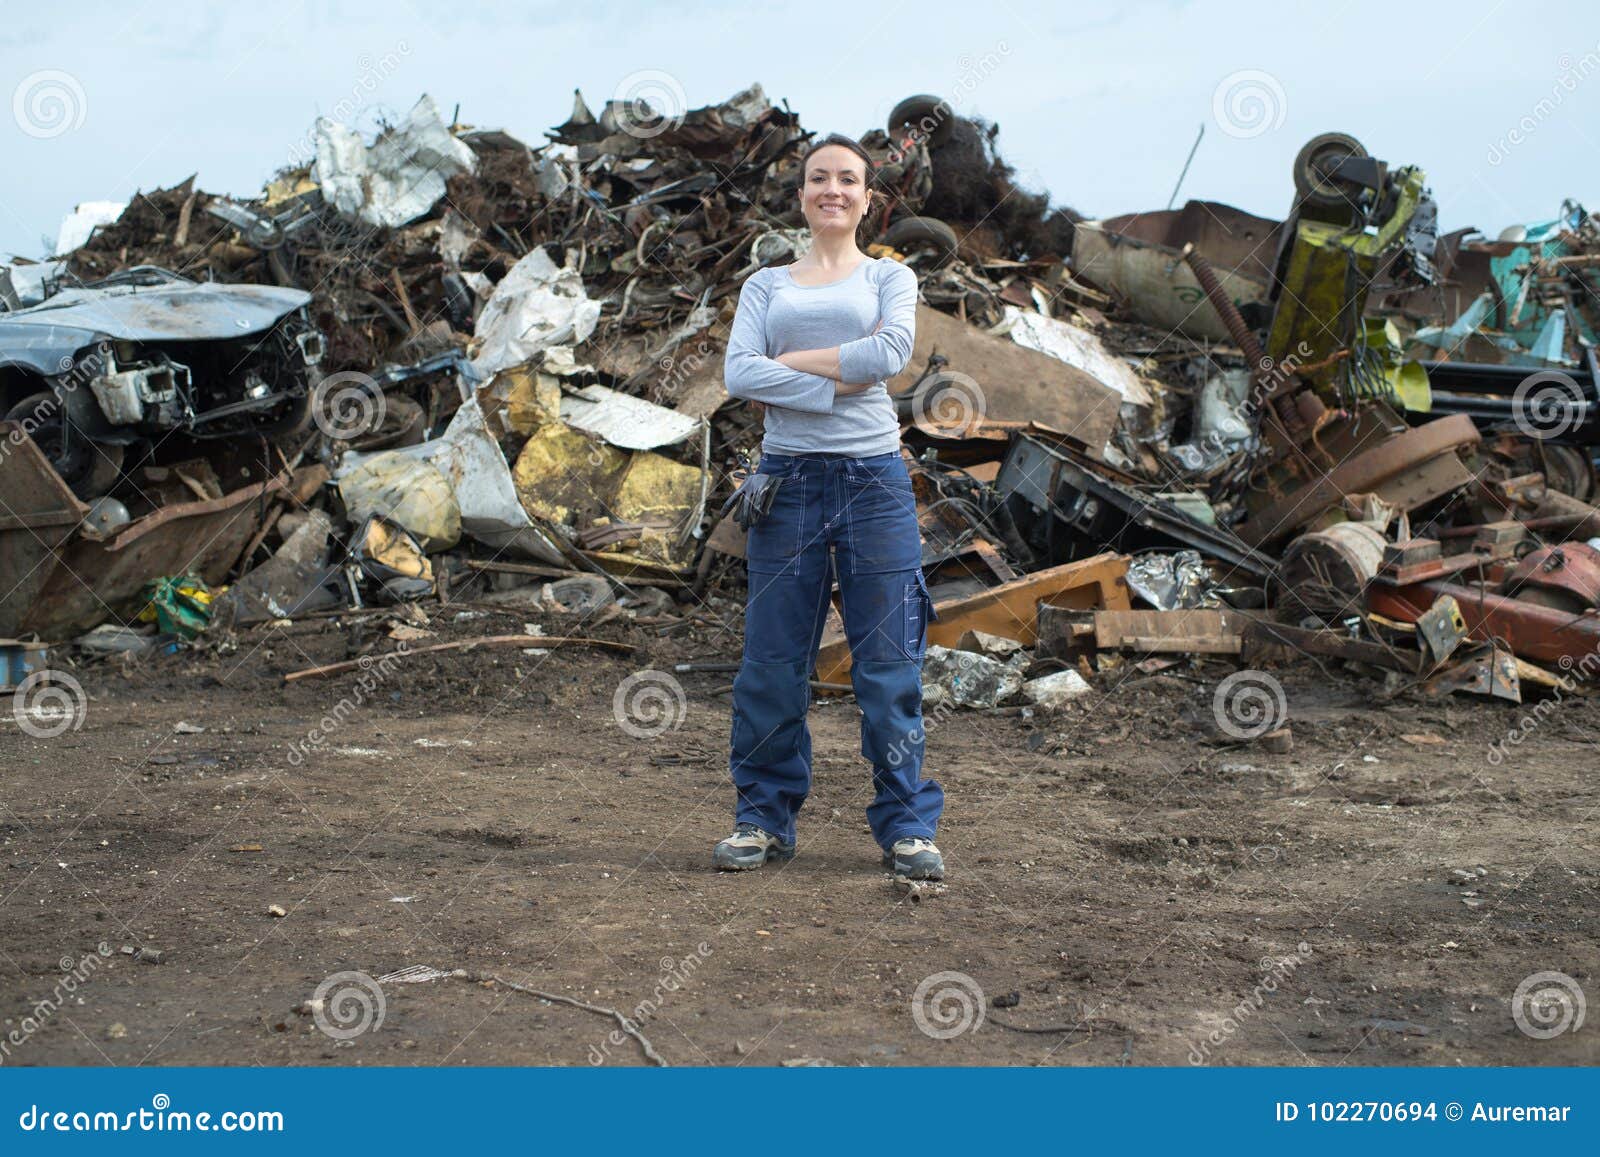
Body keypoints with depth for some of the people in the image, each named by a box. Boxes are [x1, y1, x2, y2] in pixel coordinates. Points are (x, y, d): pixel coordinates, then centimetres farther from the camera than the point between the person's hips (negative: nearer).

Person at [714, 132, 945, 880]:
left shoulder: (889, 278, 12)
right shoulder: (766, 284, 15)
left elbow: (893, 352, -10)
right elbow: (739, 375, -2)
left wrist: (790, 362, -7)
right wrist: (837, 382, -11)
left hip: (873, 478, -1)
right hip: (788, 477, 1)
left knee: (888, 662, -1)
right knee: (772, 659, 2)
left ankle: (906, 825, 7)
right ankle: (763, 818, 14)